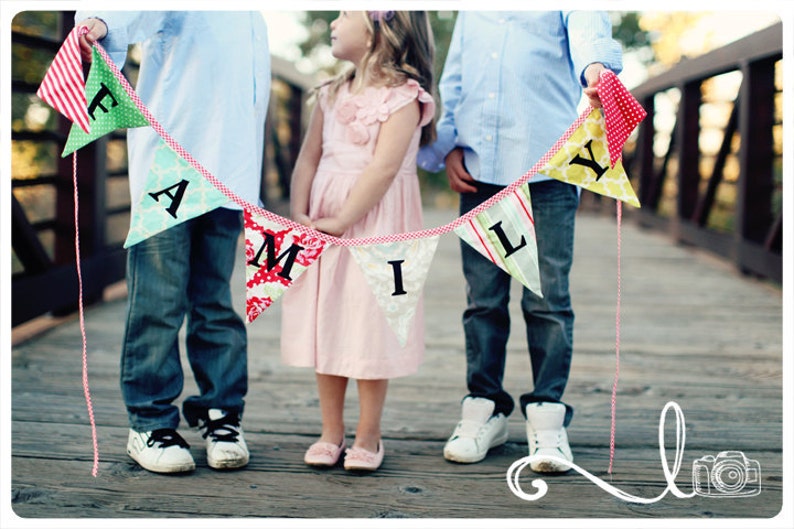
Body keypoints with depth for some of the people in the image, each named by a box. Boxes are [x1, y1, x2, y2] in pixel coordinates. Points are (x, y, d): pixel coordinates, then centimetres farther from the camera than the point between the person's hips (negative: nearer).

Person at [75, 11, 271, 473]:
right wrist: (101, 24, -47)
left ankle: (221, 414, 18)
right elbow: (134, 12, -22)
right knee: (159, 305, -2)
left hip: (227, 179, 5)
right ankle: (151, 423, 8)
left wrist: (251, 192, 20)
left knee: (217, 304, 9)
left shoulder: (254, 21, 22)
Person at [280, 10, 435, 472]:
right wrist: (299, 214, -4)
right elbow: (309, 158, 9)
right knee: (326, 324, 8)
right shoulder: (332, 94, 12)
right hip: (323, 225, 6)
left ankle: (368, 437, 12)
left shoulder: (403, 96, -9)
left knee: (369, 327, -1)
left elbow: (384, 167, -18)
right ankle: (331, 433, 19)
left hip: (374, 224, -6)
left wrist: (342, 220, -21)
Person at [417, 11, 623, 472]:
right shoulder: (472, 11, 22)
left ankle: (547, 419, 6)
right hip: (477, 168, 4)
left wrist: (595, 68, -37)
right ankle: (486, 409, 17)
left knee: (548, 299, -4)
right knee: (483, 299, 7)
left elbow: (587, 34, -13)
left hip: (548, 169, -4)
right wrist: (449, 146, 10)